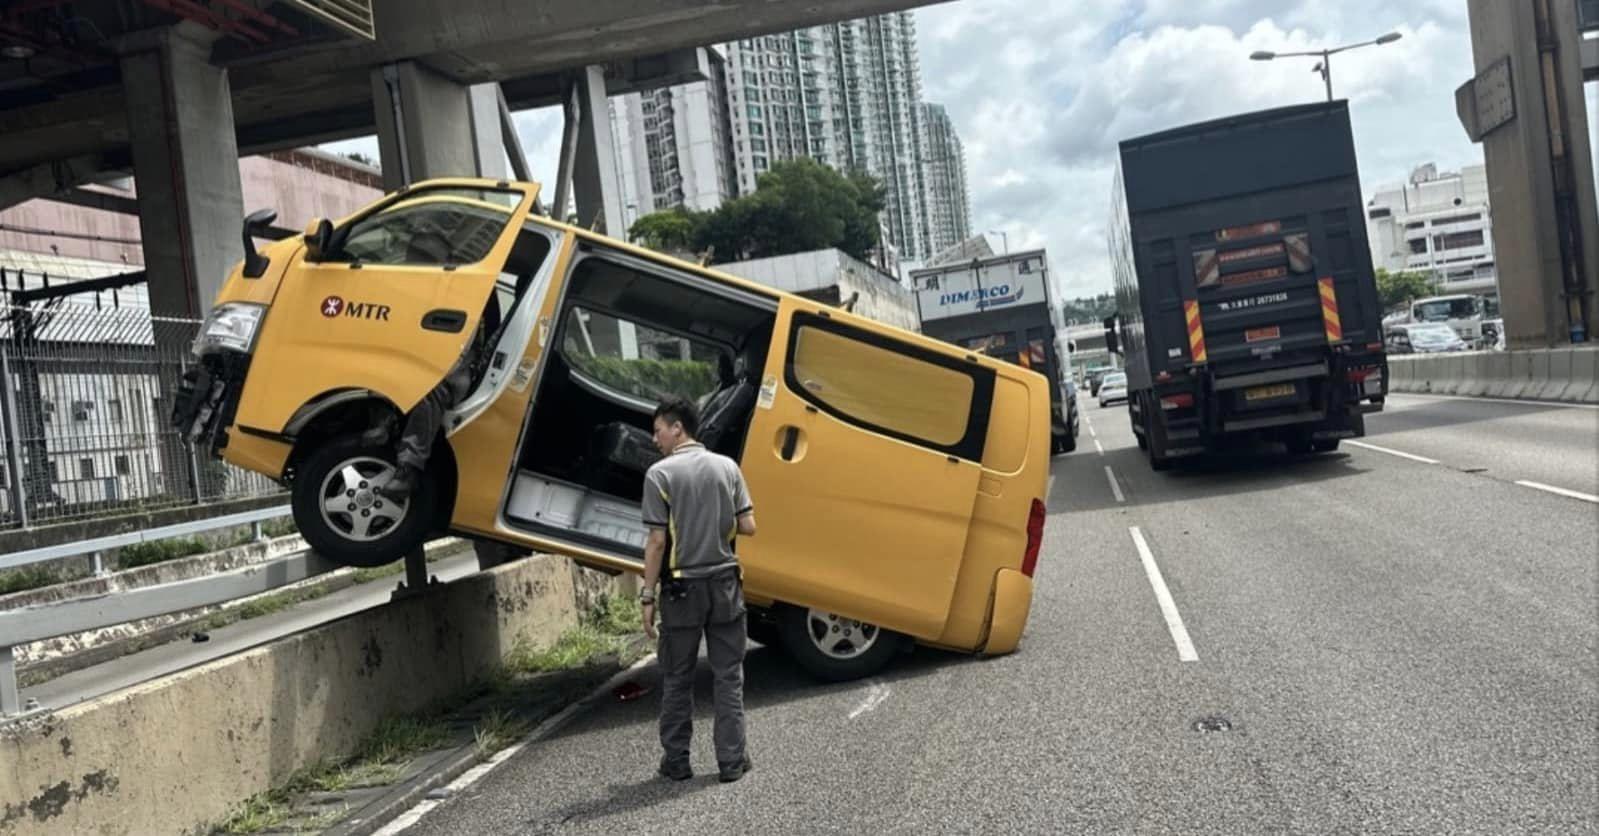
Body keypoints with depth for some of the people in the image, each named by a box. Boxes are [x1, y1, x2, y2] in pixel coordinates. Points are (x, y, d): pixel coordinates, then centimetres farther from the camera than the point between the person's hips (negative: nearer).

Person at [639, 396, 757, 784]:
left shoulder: (660, 474, -9)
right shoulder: (727, 467, 1)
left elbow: (657, 541, -11)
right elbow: (747, 527, 0)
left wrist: (647, 596, -6)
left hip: (682, 588, -2)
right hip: (725, 583, 3)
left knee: (677, 679, 10)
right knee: (728, 676, 8)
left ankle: (676, 761, 16)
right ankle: (732, 761, 10)